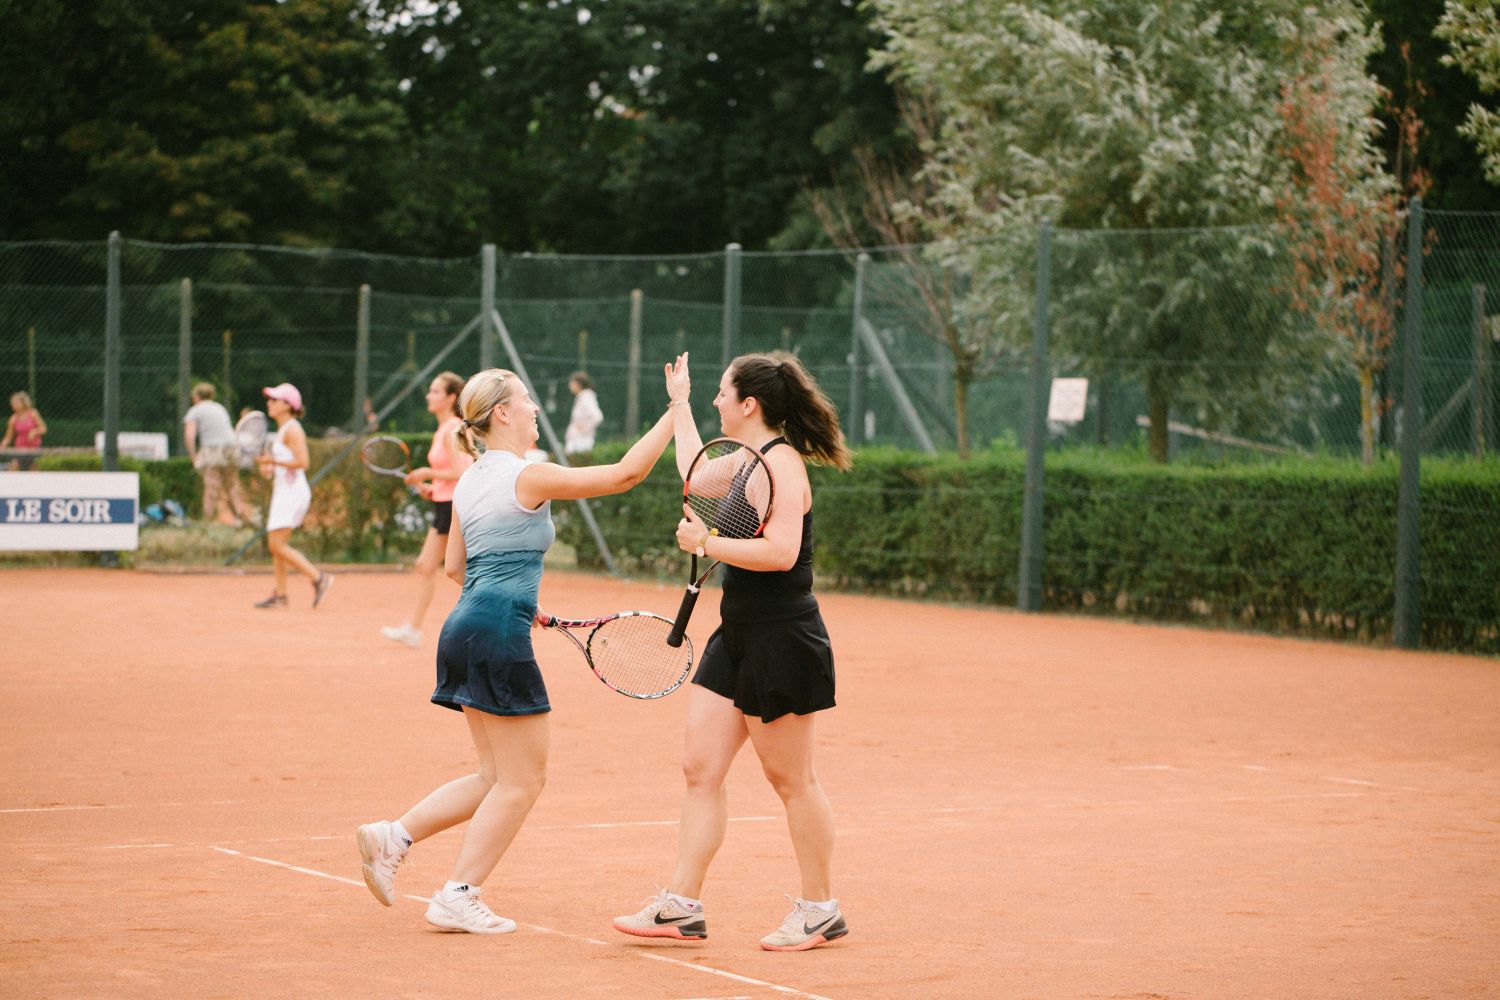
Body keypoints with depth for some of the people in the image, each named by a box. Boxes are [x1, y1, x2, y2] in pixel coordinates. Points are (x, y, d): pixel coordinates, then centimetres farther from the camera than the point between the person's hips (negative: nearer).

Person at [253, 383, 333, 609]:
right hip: (282, 491, 10)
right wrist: (268, 468, 9)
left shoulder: (292, 429, -12)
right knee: (276, 546, 8)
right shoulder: (281, 430, 16)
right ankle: (280, 595, 10)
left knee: (277, 545, -14)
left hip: (293, 492, -10)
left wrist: (273, 461, -22)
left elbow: (302, 462, -21)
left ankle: (318, 577, -11)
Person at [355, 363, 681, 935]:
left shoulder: (469, 482, 15)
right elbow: (626, 472, -10)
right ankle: (457, 898, -1)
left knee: (497, 777, 16)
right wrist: (676, 412, -4)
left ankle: (392, 837, 8)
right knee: (522, 780, 0)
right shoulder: (528, 477, -10)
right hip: (499, 635, -9)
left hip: (465, 628, 9)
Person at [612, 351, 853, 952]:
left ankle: (820, 911, 12)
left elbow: (780, 551, -27)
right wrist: (679, 403, 41)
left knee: (790, 779, 0)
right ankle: (681, 906, 6)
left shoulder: (781, 462, -16)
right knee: (700, 768, 5)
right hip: (737, 637, 10)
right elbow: (696, 474, 36)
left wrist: (706, 542, -18)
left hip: (782, 642, -9)